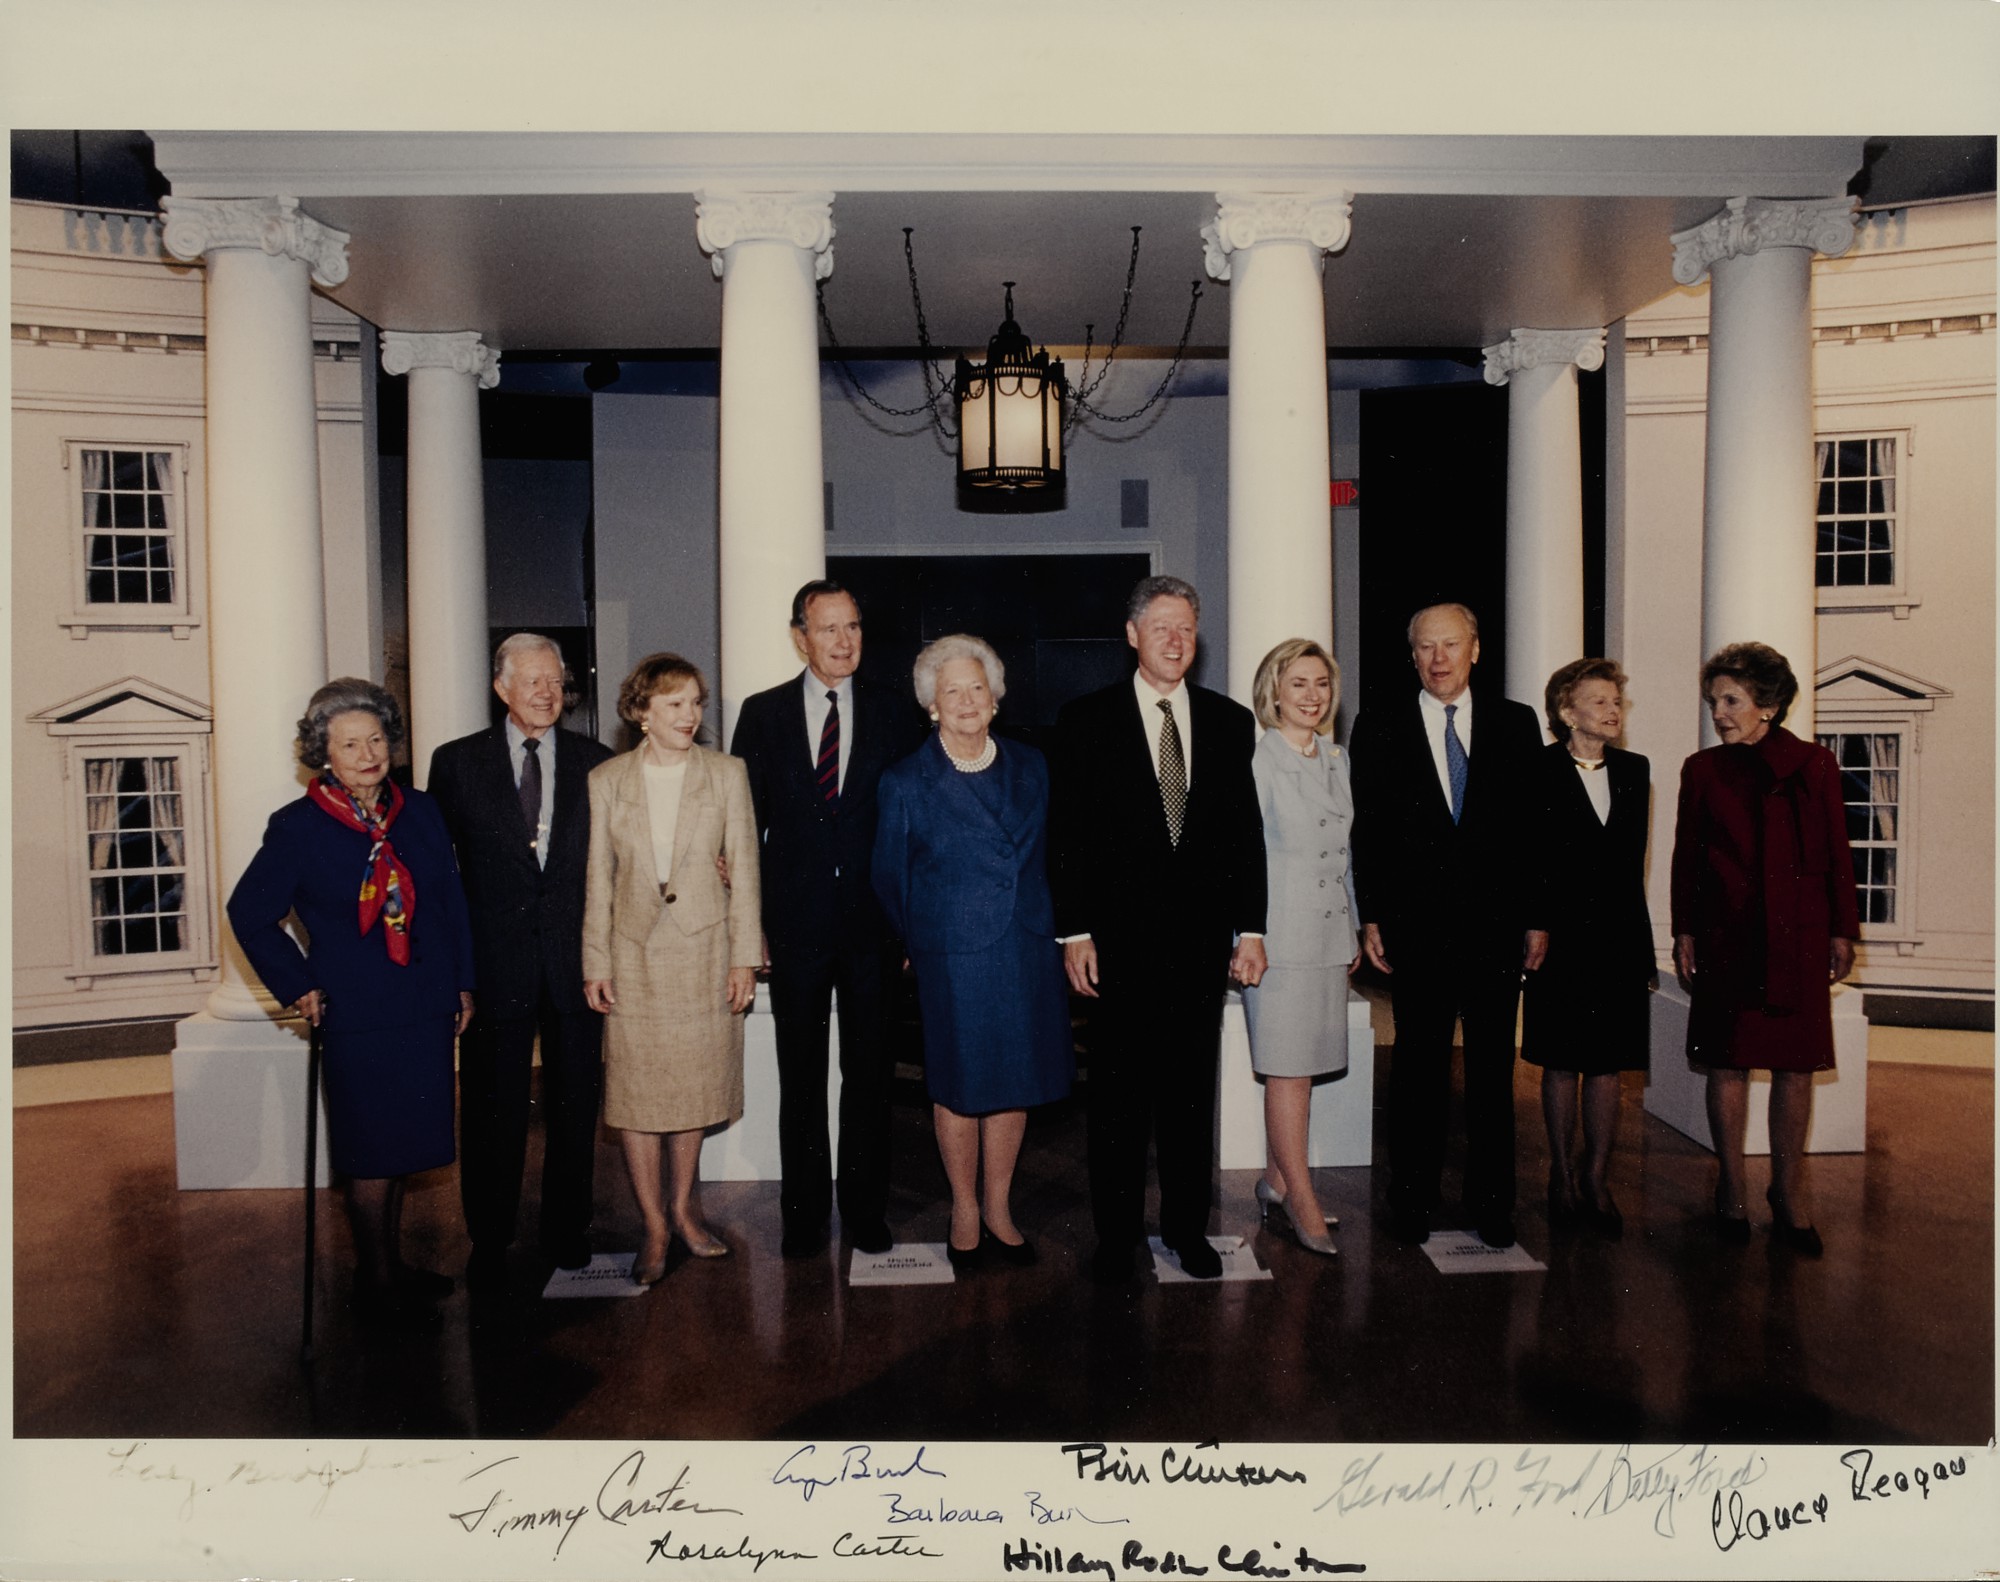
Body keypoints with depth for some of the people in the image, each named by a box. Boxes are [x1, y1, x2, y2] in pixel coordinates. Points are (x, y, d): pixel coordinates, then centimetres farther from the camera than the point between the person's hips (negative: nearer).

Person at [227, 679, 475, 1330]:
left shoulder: (420, 812, 5)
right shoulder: (299, 827, -8)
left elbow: (452, 902, 11)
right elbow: (249, 912, 0)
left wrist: (463, 982, 9)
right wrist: (298, 988, -2)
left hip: (426, 1008, 5)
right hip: (355, 1015, -4)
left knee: (403, 1146, 15)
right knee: (372, 1154, 4)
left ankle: (393, 1264, 31)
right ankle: (375, 1286, 19)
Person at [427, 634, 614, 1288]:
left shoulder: (596, 763, 4)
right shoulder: (457, 762, 2)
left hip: (575, 958, 1)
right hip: (495, 959, -1)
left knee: (574, 1105, 10)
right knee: (491, 1110, 6)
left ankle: (567, 1230, 26)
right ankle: (489, 1243, 21)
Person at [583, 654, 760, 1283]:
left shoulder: (726, 774, 2)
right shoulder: (606, 781, 2)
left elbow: (743, 869, 1)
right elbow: (597, 878, 3)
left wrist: (744, 956, -3)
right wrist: (595, 963, 0)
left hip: (704, 950, 1)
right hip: (635, 953, 0)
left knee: (694, 1085, 10)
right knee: (635, 1090, 1)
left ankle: (683, 1208, 27)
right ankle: (654, 1227, 14)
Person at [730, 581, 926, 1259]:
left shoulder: (895, 715, 4)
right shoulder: (762, 713, 4)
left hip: (874, 924, 0)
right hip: (796, 923, 0)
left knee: (869, 1074, 9)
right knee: (800, 1077, 9)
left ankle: (865, 1208, 23)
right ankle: (804, 1211, 23)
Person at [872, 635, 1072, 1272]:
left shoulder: (1030, 768, 6)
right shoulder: (905, 783, -5)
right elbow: (890, 879, 4)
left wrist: (1046, 927, 13)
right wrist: (919, 944, 11)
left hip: (1028, 955, 3)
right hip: (953, 961, -3)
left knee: (1016, 1083, 11)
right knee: (959, 1088, 8)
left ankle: (998, 1209, 28)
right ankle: (966, 1211, 27)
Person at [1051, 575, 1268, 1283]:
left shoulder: (1230, 722, 8)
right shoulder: (1085, 720, 0)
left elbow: (1247, 832, 7)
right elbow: (1068, 834, -2)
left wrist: (1250, 929, 2)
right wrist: (1075, 932, -7)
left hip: (1203, 938, 3)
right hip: (1120, 939, -2)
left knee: (1193, 1091, 12)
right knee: (1118, 1093, 6)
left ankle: (1187, 1226, 27)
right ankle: (1117, 1233, 20)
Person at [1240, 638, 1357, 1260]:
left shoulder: (1335, 759, 13)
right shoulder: (1254, 761, -9)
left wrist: (1352, 928, 19)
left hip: (1328, 933, 7)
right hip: (1279, 933, -7)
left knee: (1300, 1065, 11)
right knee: (1288, 1068, -3)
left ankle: (1275, 1185, 22)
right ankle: (1302, 1200, 4)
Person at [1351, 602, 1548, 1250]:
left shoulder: (1516, 724, 7)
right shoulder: (1379, 729, 4)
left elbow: (1535, 825, 6)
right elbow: (1367, 831, 3)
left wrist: (1537, 917, 2)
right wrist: (1371, 918, -3)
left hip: (1497, 923, 1)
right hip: (1417, 925, -1)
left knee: (1494, 1067, 9)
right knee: (1418, 1068, 7)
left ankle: (1491, 1202, 20)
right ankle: (1413, 1200, 18)